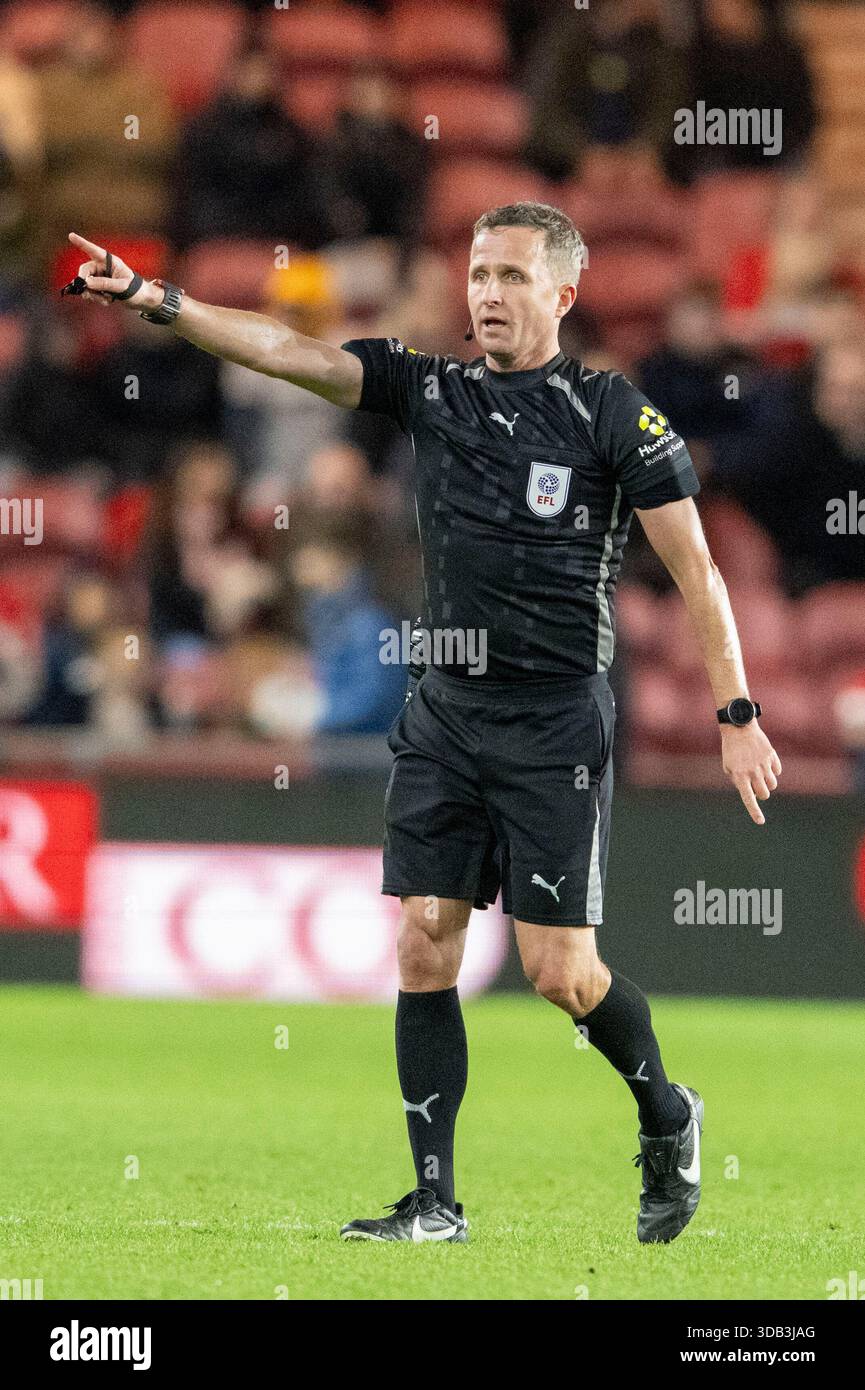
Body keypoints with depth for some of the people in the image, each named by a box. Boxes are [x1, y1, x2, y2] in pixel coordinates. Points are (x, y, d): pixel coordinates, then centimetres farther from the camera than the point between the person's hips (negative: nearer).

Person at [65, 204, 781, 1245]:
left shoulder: (613, 416, -5)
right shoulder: (430, 390, 7)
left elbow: (695, 571, -4)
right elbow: (286, 353, 0)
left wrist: (738, 716, -8)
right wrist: (154, 301, -11)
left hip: (554, 721, -5)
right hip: (442, 709, 5)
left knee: (559, 971, -5)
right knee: (424, 947, -2)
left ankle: (665, 1116, 23)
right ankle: (436, 1203, 4)